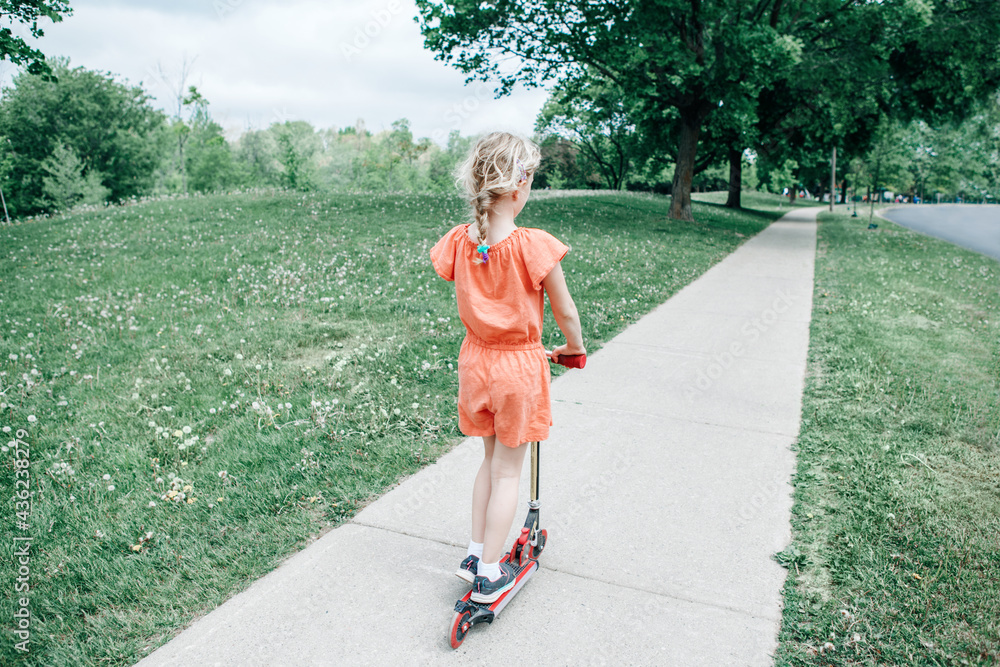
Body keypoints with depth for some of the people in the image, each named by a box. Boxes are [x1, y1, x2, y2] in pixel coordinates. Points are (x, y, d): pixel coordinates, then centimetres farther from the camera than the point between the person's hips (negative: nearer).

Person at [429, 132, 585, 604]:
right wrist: (574, 347, 9)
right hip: (519, 367, -5)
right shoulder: (534, 246, -22)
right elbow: (565, 311, -10)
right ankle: (489, 574, 20)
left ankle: (475, 553, 33)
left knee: (491, 459, 24)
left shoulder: (459, 242, -8)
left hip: (475, 360, 5)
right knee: (507, 471, 10)